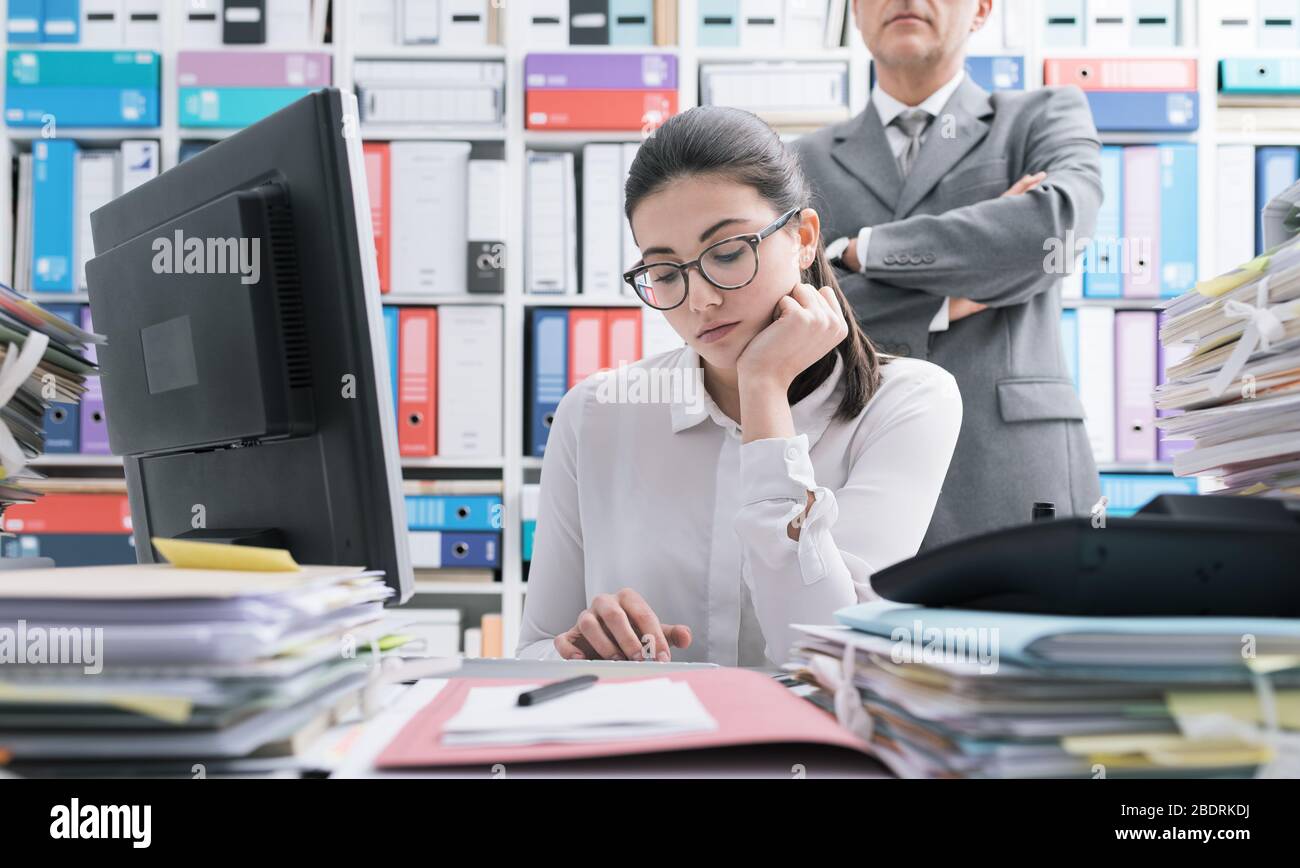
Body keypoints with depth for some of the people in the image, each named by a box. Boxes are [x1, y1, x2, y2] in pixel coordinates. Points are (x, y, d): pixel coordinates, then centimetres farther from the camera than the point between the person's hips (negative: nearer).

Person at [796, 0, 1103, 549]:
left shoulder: (1045, 118, 12)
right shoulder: (807, 166, 15)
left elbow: (1057, 226, -10)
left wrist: (860, 251, -4)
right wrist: (951, 299, -6)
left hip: (1013, 491, -1)